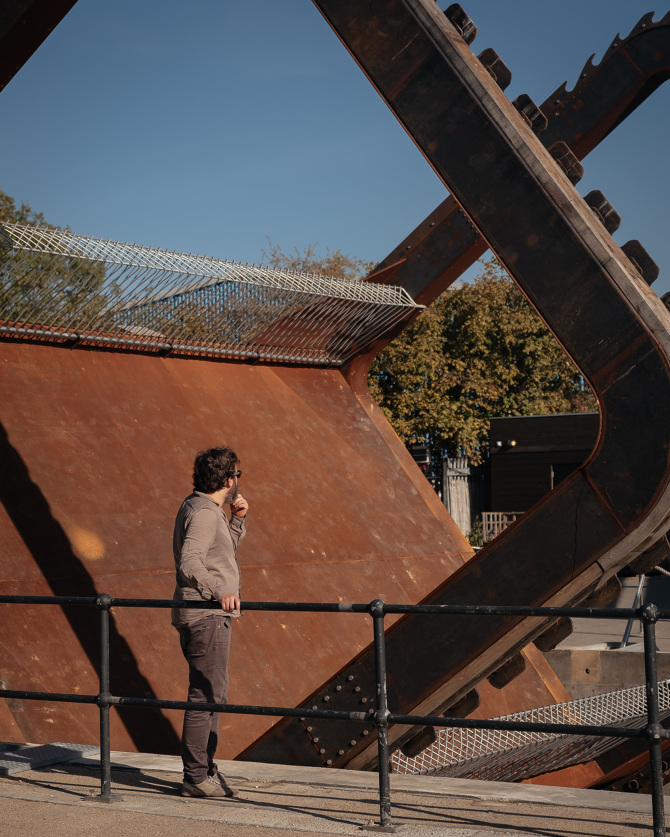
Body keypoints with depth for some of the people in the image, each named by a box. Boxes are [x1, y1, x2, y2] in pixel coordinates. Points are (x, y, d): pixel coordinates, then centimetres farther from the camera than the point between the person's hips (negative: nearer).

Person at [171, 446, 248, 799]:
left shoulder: (197, 506, 17)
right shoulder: (204, 512, -15)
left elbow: (225, 550, 28)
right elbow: (189, 563, -26)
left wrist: (237, 519, 15)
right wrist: (220, 591, -36)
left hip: (209, 614, 11)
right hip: (205, 615, -11)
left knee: (213, 694, 15)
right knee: (206, 695, -8)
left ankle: (205, 770, 22)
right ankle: (196, 777, -4)